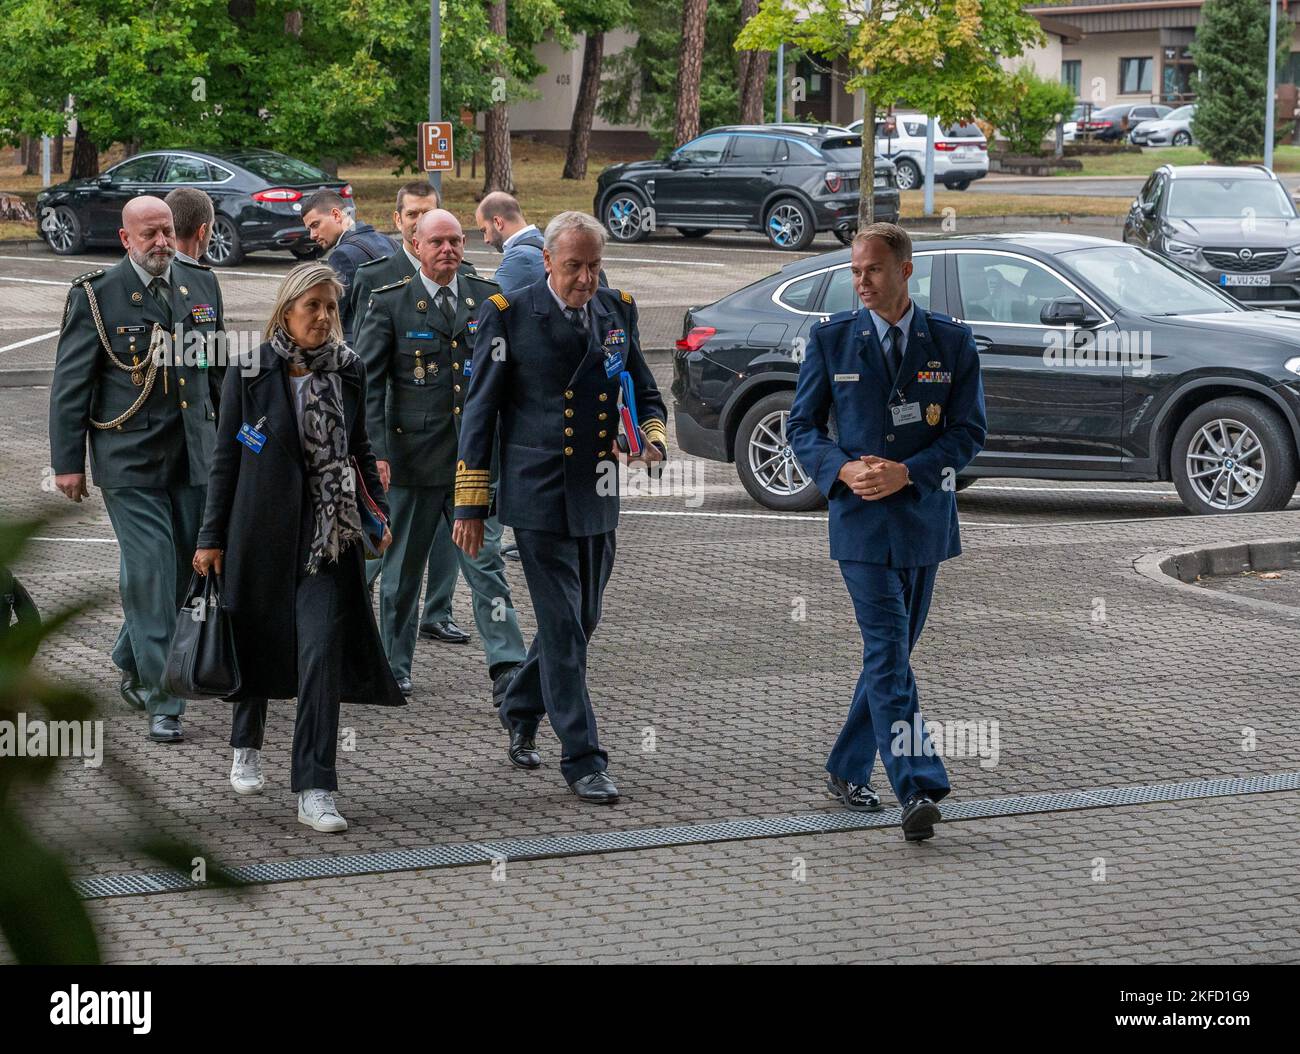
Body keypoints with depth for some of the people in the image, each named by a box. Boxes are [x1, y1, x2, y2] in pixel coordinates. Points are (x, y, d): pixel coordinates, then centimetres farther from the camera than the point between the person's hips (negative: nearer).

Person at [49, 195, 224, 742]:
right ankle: (162, 702, -3)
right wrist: (67, 461, -5)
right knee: (150, 572, -8)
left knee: (185, 567, 9)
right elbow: (70, 383, -3)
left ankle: (133, 665, 33)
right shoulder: (95, 295, -6)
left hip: (194, 457, 5)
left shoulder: (201, 286, 9)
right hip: (129, 460, -5)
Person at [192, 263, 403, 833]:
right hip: (261, 525, -1)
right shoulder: (251, 369, -5)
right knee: (255, 636, 14)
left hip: (327, 530, 1)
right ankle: (247, 744, 42)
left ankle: (315, 789, -10)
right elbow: (226, 455, -1)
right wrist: (212, 538, -2)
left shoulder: (347, 368, 2)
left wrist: (380, 511, 6)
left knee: (322, 649, -10)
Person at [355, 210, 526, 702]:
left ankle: (507, 670, -9)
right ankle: (394, 667, 23)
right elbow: (366, 384, -3)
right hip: (412, 455, -1)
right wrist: (374, 452, -12)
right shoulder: (390, 304, -1)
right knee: (403, 568, 10)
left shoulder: (487, 299, 8)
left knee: (486, 563, -6)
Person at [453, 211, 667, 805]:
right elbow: (480, 412, -3)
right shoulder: (510, 316, -6)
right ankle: (582, 760, 0)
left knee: (579, 621, 14)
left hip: (598, 498, 5)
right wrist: (471, 505, -5)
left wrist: (652, 437, -7)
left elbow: (645, 393, 17)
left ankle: (520, 713, 38)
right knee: (563, 629, -6)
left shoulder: (617, 312, 8)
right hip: (539, 495, -5)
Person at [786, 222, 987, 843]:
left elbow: (969, 431, 0)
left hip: (924, 515, 3)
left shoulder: (951, 342, 2)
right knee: (888, 654, -12)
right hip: (860, 516, -3)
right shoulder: (831, 339, 1)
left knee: (891, 651, 12)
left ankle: (847, 770, 26)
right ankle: (918, 790, -19)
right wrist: (843, 470, -15)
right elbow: (802, 425, 5)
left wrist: (905, 473, -14)